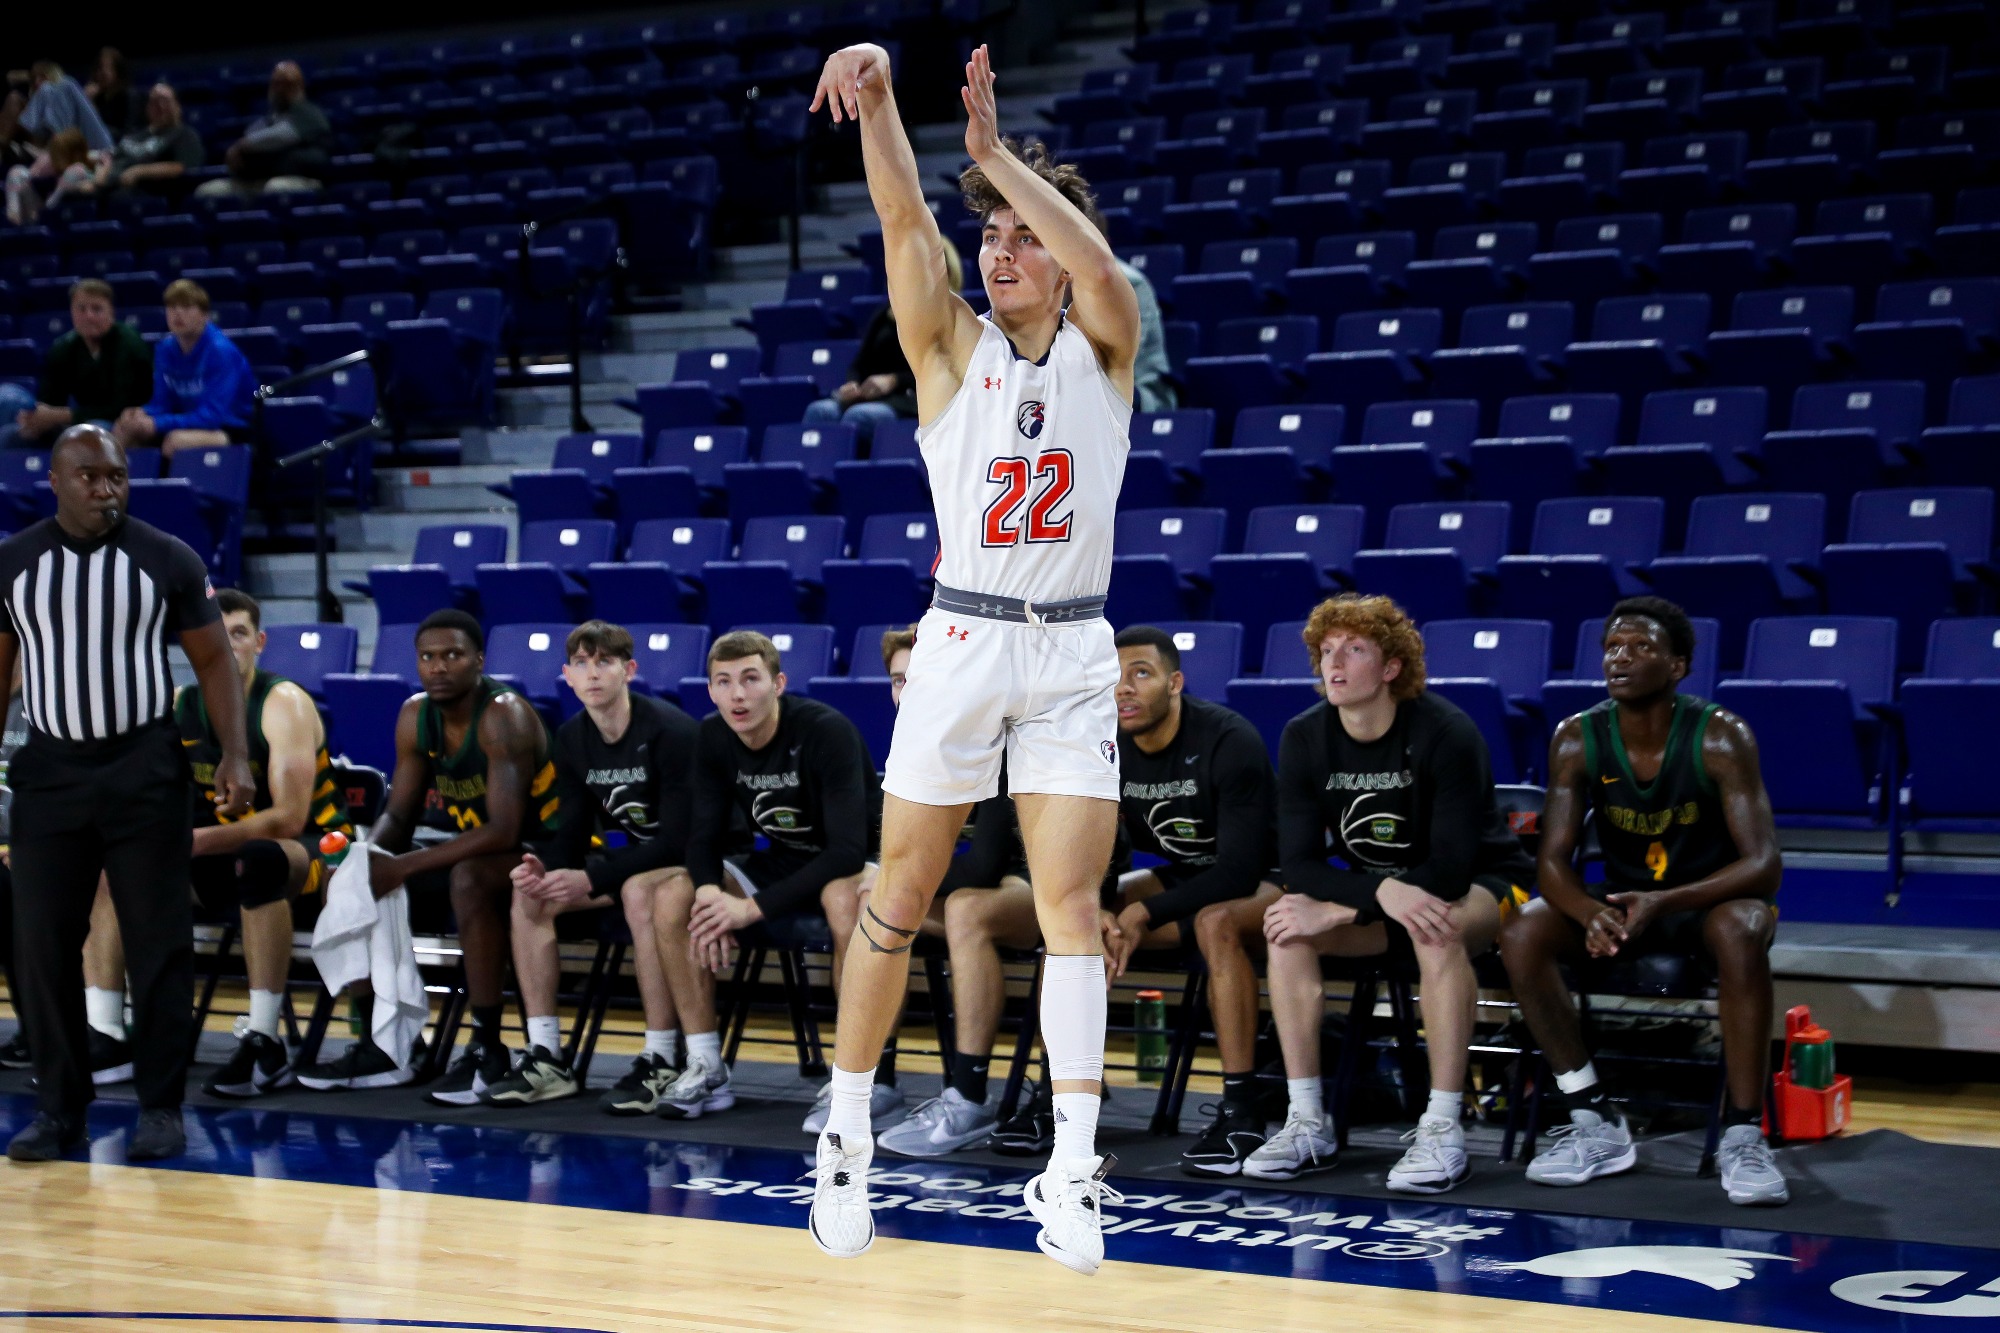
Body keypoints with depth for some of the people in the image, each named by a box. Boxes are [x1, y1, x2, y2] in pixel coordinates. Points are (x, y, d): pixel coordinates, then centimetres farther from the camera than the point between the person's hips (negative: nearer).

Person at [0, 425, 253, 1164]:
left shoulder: (168, 560, -2)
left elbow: (214, 660, 2)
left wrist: (236, 756, -9)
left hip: (145, 770, -2)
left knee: (159, 944, 0)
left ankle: (161, 1108, 9)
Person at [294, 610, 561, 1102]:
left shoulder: (503, 716, -23)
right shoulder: (416, 715, 0)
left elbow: (504, 831, -31)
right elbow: (399, 813, 7)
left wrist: (404, 866, -32)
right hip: (468, 847, 8)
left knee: (468, 878, -38)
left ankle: (487, 1050, -28)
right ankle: (380, 1047, 3)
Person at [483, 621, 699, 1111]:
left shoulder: (670, 731, -21)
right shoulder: (571, 739, 1)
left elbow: (679, 839, -24)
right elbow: (573, 834, 4)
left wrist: (592, 880, -29)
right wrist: (544, 867, -21)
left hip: (693, 862, -7)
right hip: (632, 859, 7)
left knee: (639, 890, -37)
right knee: (531, 892, -12)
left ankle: (662, 1061, -31)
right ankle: (546, 1057, -10)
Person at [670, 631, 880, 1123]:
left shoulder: (827, 732, -26)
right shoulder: (714, 738, -6)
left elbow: (848, 850, -31)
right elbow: (705, 836, -1)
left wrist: (753, 907, -33)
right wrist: (710, 894, -26)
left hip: (851, 866, -6)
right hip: (782, 860, 6)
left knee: (844, 900, -40)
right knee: (673, 900, -13)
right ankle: (705, 1070, -7)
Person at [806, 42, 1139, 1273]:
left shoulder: (1103, 349, 4)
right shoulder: (952, 349, 4)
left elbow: (1098, 261, -18)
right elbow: (906, 224, -12)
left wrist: (998, 149, -22)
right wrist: (876, 96, -26)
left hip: (1073, 655, 0)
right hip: (962, 640, 0)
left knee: (1072, 904, -6)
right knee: (900, 900, 4)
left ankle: (1072, 1173, -7)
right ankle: (848, 1142, 17)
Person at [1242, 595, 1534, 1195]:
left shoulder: (1446, 733, -23)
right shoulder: (1304, 739, -9)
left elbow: (1451, 868, -27)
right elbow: (1299, 867, -14)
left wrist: (1335, 913, -30)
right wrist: (1383, 893, -34)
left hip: (1487, 888, -5)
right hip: (1371, 890, 5)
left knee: (1437, 927, -38)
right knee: (1285, 922, -21)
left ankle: (1443, 1130, -33)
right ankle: (1306, 1123, -17)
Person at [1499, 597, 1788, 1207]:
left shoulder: (1720, 738, -20)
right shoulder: (1577, 738, -10)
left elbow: (1764, 864, -25)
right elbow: (1554, 861, -11)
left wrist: (1663, 903, -40)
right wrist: (1592, 913, -35)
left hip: (1711, 899, -4)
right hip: (1624, 898, 4)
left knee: (1740, 931, -39)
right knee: (1521, 936, -22)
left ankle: (1743, 1134, -31)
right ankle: (1596, 1123, -13)